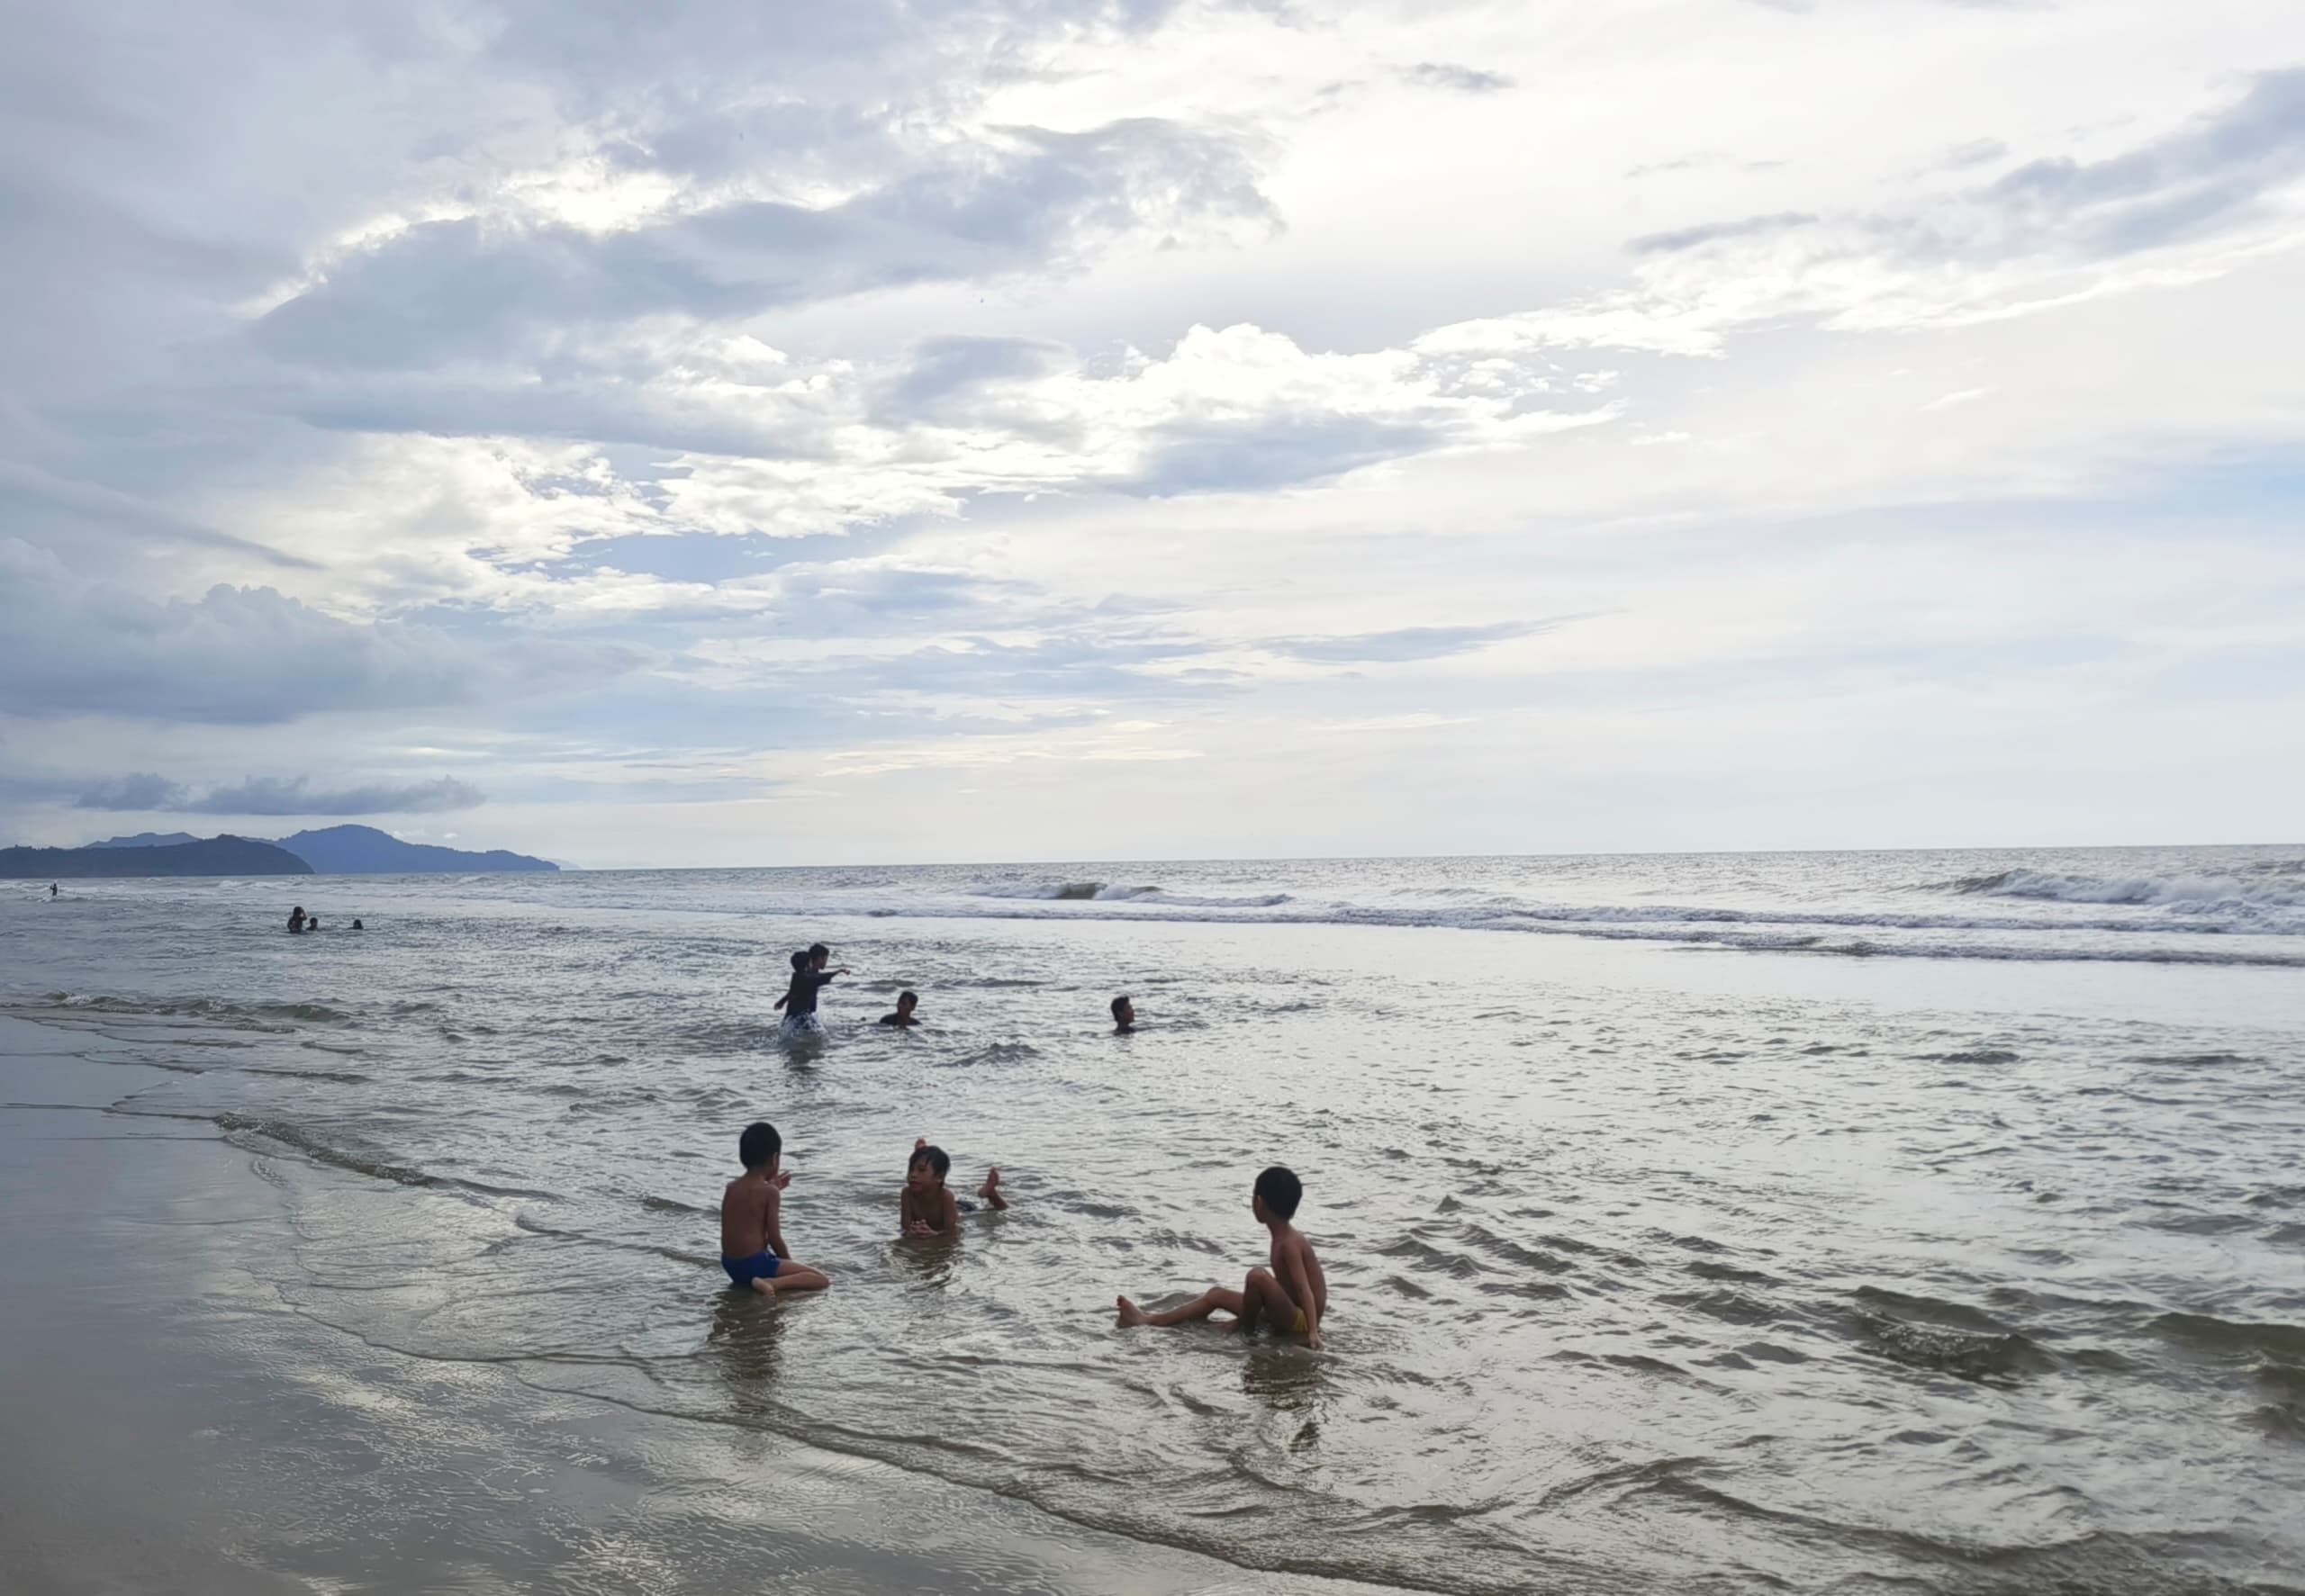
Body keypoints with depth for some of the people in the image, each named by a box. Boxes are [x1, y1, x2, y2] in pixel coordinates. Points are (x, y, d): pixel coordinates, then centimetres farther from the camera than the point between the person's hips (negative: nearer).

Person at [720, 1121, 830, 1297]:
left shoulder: (732, 1187, 7)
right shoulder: (770, 1191, -12)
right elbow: (774, 1238, -11)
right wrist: (789, 1264, 5)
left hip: (730, 1264, 7)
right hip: (754, 1264, -7)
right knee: (821, 1279, -7)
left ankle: (743, 1282, 12)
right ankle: (772, 1283, -23)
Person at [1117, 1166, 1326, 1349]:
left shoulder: (1289, 1244, -21)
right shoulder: (1283, 1238, 7)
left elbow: (1305, 1290, -29)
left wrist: (1313, 1332, -37)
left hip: (1301, 1322, -10)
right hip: (1287, 1315, 10)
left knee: (1258, 1275, -33)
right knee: (1216, 1295, 13)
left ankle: (1246, 1329, -6)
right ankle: (1148, 1320, 14)